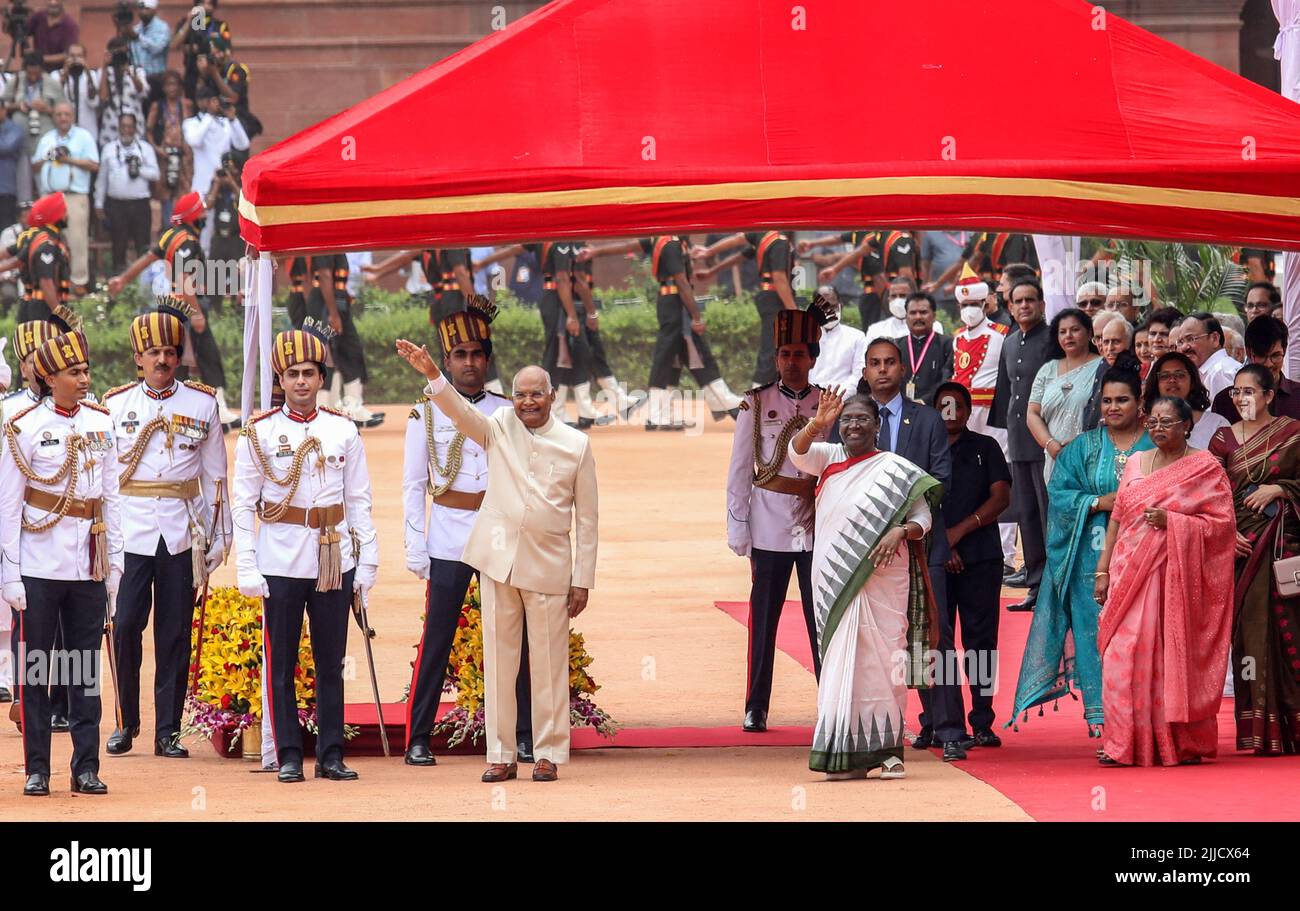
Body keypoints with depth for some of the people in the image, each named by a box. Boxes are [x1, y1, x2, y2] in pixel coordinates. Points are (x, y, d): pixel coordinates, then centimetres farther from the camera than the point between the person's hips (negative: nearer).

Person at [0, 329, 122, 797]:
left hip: (89, 566, 4)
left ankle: (86, 767, 12)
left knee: (86, 670, 6)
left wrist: (114, 563, 9)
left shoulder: (100, 423, 7)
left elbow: (111, 496, 13)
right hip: (40, 566, -4)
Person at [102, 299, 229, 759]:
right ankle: (127, 723, 12)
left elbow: (215, 474, 10)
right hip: (131, 531, 0)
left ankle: (168, 731, 8)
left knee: (175, 634, 2)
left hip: (183, 535, 1)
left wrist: (218, 535, 7)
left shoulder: (202, 404, 6)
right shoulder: (115, 404, 4)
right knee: (126, 627, -4)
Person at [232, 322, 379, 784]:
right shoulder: (259, 433, 0)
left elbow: (359, 503, 8)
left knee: (331, 663, 6)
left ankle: (331, 754, 13)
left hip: (334, 563, 2)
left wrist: (367, 564, 3)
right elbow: (243, 505, 0)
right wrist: (247, 570, -6)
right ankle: (289, 756, 9)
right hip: (280, 565, -2)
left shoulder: (344, 431, 6)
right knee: (281, 666, 3)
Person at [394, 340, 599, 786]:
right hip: (498, 558, 1)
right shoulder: (498, 430, 5)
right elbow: (460, 411, -13)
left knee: (549, 662, 3)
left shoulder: (577, 444, 3)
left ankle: (549, 753, 11)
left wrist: (583, 579, 1)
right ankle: (501, 755, 10)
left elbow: (587, 517, 4)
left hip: (549, 564, -1)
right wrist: (431, 374, -32)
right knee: (499, 658, 5)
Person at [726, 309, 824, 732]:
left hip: (818, 526, 1)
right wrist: (738, 529, -1)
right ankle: (755, 709, 7)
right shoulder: (756, 406, 4)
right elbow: (740, 471, 4)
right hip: (770, 529, 0)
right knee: (763, 621, 2)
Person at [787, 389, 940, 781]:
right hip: (834, 582, 3)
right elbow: (797, 452, -6)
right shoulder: (830, 458, 11)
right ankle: (847, 755, 2)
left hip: (879, 581, -3)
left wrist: (899, 532, -19)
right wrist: (817, 424, -24)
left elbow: (922, 516, 1)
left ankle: (884, 749, 0)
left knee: (876, 660, -4)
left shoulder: (895, 469, 1)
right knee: (842, 661, 1)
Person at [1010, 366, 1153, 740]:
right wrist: (1099, 503, -9)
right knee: (1095, 630, -5)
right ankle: (1101, 717, -4)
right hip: (1094, 556, 1)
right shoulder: (1083, 447, 13)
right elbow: (1058, 493, 6)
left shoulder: (1157, 445, 8)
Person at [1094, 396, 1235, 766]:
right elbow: (1117, 521, 15)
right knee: (1126, 655, -6)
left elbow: (1223, 523, -6)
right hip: (1131, 572, 4)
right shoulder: (1135, 464, 15)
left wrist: (1171, 522, -15)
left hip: (1179, 576, -4)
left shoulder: (1205, 468, 1)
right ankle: (1126, 744, -6)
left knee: (1177, 657, -3)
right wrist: (1103, 570, 9)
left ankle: (1184, 744, 6)